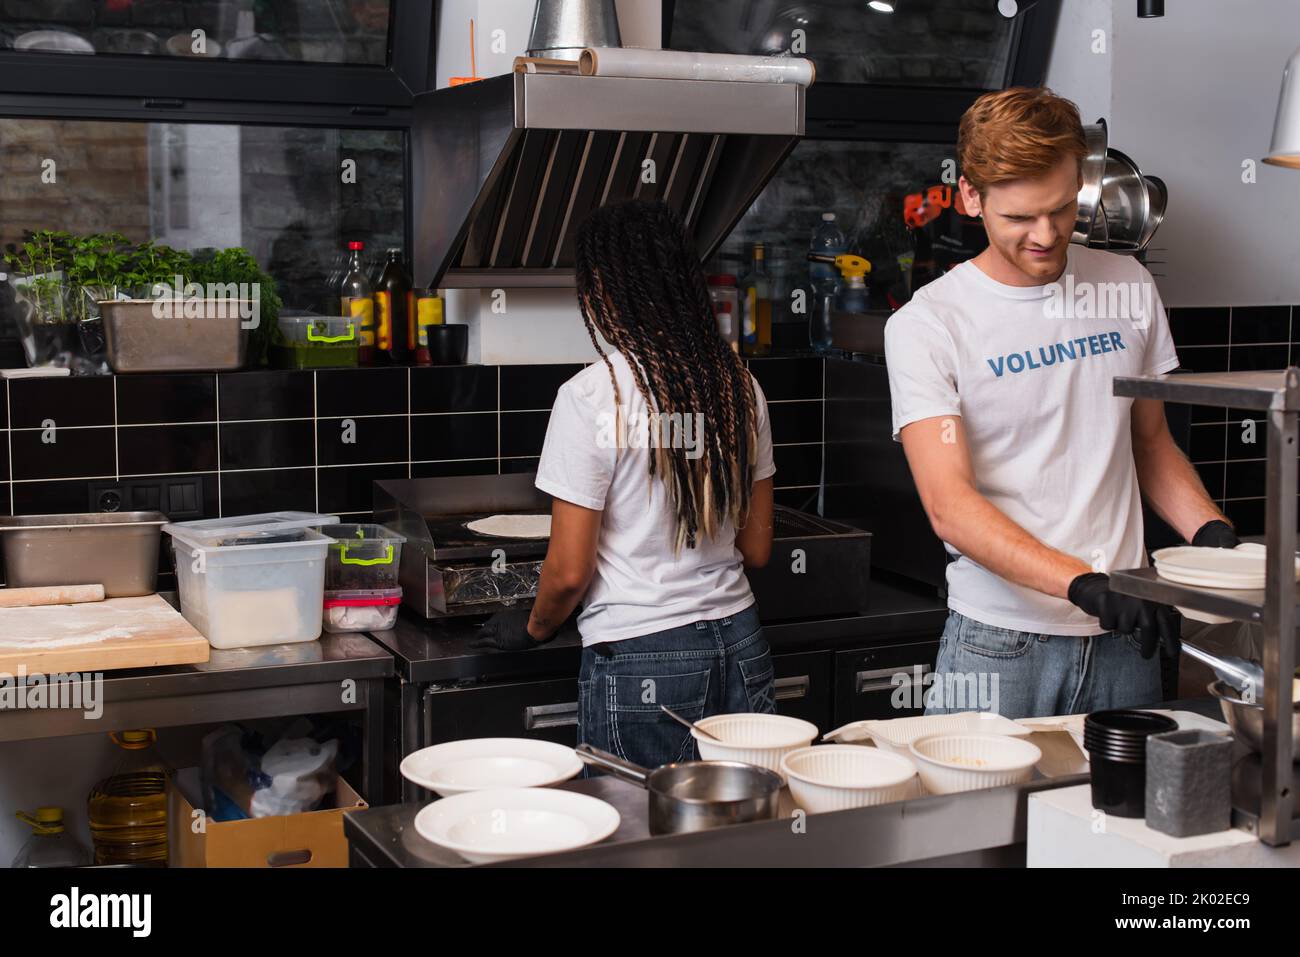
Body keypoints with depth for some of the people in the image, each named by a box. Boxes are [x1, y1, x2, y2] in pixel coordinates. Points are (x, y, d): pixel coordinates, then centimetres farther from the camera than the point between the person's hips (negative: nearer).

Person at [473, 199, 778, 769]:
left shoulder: (592, 396, -14)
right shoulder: (739, 386, 3)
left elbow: (569, 570, -11)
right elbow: (757, 549, 10)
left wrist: (534, 627, 9)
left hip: (639, 662, -5)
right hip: (740, 649, 6)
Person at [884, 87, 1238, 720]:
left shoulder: (1129, 289, 7)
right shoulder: (926, 325, -8)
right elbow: (949, 506, -17)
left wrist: (1212, 534, -1)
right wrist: (1087, 584, -28)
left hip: (1124, 641, 4)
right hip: (999, 643, -4)